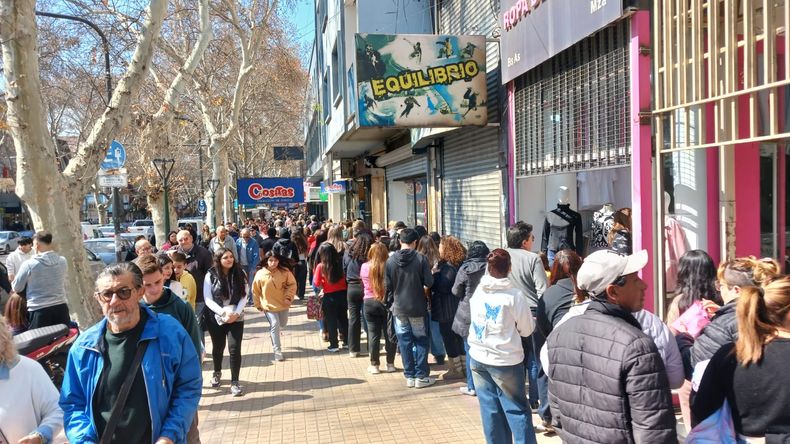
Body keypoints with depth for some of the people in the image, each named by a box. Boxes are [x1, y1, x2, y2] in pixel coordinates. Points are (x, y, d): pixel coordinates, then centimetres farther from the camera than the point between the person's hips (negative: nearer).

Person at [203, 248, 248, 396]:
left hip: (236, 318, 0)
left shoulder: (240, 273, -4)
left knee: (235, 349, -8)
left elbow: (244, 296, -4)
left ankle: (234, 382, 4)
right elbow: (208, 299, -11)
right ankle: (217, 372, 45)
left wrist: (236, 313, -17)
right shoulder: (211, 276, -8)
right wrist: (224, 312, -22)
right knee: (218, 347, 19)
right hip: (216, 318, 0)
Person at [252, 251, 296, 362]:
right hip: (268, 305, -3)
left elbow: (292, 284, -3)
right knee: (275, 325, -12)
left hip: (282, 304, 3)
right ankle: (277, 351, -6)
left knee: (282, 324, 21)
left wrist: (288, 297, -14)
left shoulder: (285, 272, -12)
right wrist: (258, 305, 2)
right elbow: (255, 291, -3)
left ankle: (273, 334, 56)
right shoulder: (260, 274, -14)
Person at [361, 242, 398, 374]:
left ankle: (374, 365, 13)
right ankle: (390, 364, 15)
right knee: (389, 334, 8)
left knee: (373, 335, 7)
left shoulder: (364, 267, -6)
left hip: (370, 303, 1)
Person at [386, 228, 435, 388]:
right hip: (418, 307, -2)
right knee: (421, 341, 9)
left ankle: (409, 376, 15)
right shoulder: (421, 258, -11)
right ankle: (421, 376, 12)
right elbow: (429, 282, -11)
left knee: (404, 342, 9)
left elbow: (387, 285, 0)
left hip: (399, 308, 2)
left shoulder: (391, 260, -4)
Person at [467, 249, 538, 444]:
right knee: (517, 409, 5)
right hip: (506, 360, -4)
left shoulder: (477, 291, 2)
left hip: (479, 357, 5)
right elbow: (527, 330, -4)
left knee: (490, 409, 9)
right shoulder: (514, 294, -13)